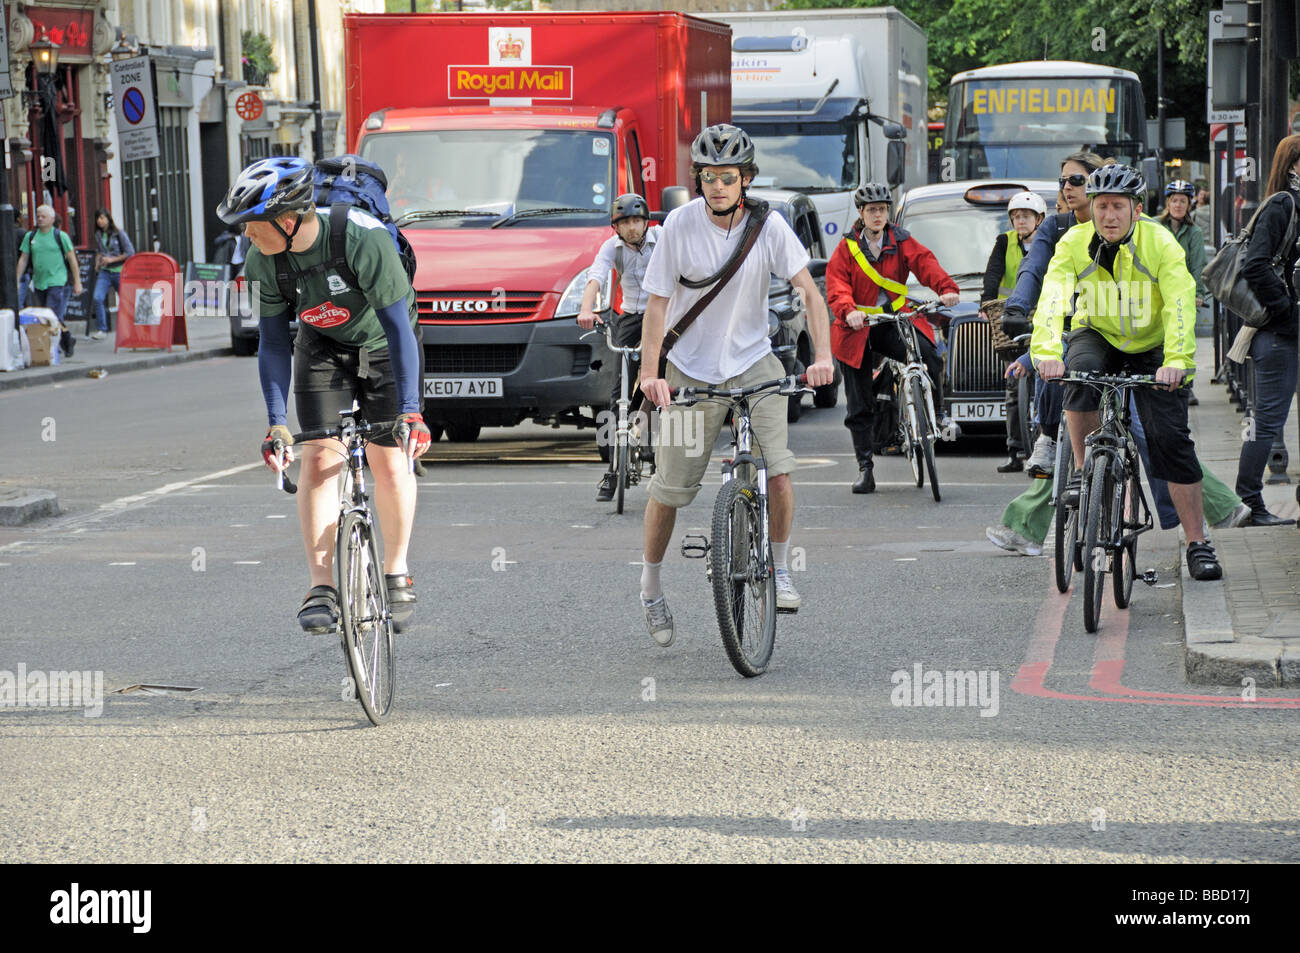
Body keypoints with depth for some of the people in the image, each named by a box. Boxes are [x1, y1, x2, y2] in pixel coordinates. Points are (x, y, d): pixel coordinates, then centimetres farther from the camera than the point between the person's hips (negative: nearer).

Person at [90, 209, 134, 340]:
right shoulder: (98, 235, 10)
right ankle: (101, 329, -11)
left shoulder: (119, 233, -5)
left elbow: (130, 252, -6)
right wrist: (97, 261, 5)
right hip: (104, 272, 3)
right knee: (97, 298, -16)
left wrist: (112, 259, -12)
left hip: (119, 271, -3)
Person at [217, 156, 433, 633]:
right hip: (323, 348, 3)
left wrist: (410, 411, -36)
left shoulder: (363, 239, -35)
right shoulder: (263, 262, -20)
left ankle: (397, 574, 11)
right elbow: (273, 343, -10)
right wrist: (276, 422, -17)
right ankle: (322, 586, -12)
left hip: (383, 345, -3)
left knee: (389, 461, -8)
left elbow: (398, 327, -32)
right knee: (320, 457, -12)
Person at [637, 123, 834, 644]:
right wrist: (649, 373, -22)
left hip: (753, 361, 1)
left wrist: (822, 355, -24)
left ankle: (780, 569, 5)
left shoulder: (767, 225, -10)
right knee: (670, 487, 4)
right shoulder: (680, 225, -13)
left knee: (777, 471, -17)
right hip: (691, 369, -1)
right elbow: (658, 302, -11)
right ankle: (651, 584, 25)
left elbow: (808, 290, -10)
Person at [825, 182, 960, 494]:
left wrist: (946, 288, -32)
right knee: (860, 405, 1)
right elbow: (837, 287, -8)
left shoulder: (902, 242, 4)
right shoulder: (847, 249, 3)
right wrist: (848, 311, -30)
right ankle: (865, 468, 10)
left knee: (929, 356, -31)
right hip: (858, 327, 0)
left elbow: (925, 263, -12)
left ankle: (938, 413, -9)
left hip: (894, 319, 0)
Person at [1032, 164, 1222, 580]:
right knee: (1080, 373, -34)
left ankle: (1198, 544, -2)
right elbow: (1052, 299, -28)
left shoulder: (1161, 244, -21)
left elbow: (1179, 305, -31)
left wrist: (1177, 362, -46)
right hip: (1097, 336, 1)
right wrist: (1046, 352, -45)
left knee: (1171, 438, -10)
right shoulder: (1074, 244, -16)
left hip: (1152, 347, -1)